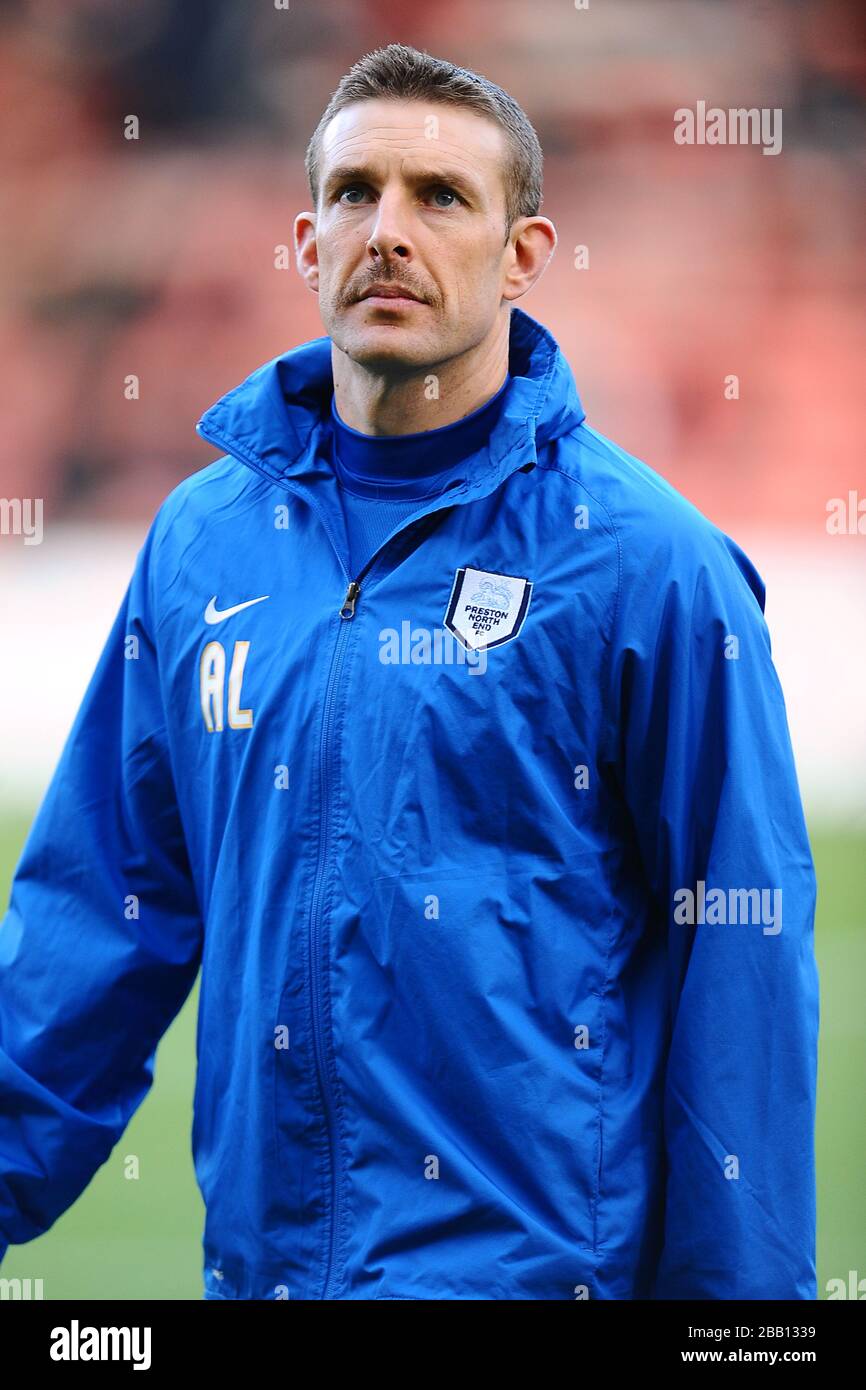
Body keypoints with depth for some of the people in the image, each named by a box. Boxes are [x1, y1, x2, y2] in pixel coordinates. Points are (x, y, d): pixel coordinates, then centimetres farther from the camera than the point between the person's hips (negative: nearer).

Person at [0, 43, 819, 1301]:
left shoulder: (646, 561, -7)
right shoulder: (203, 538, 6)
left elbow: (738, 960, -8)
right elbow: (102, 908, 11)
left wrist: (738, 1289, -10)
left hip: (532, 1252, -4)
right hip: (261, 1252, 4)